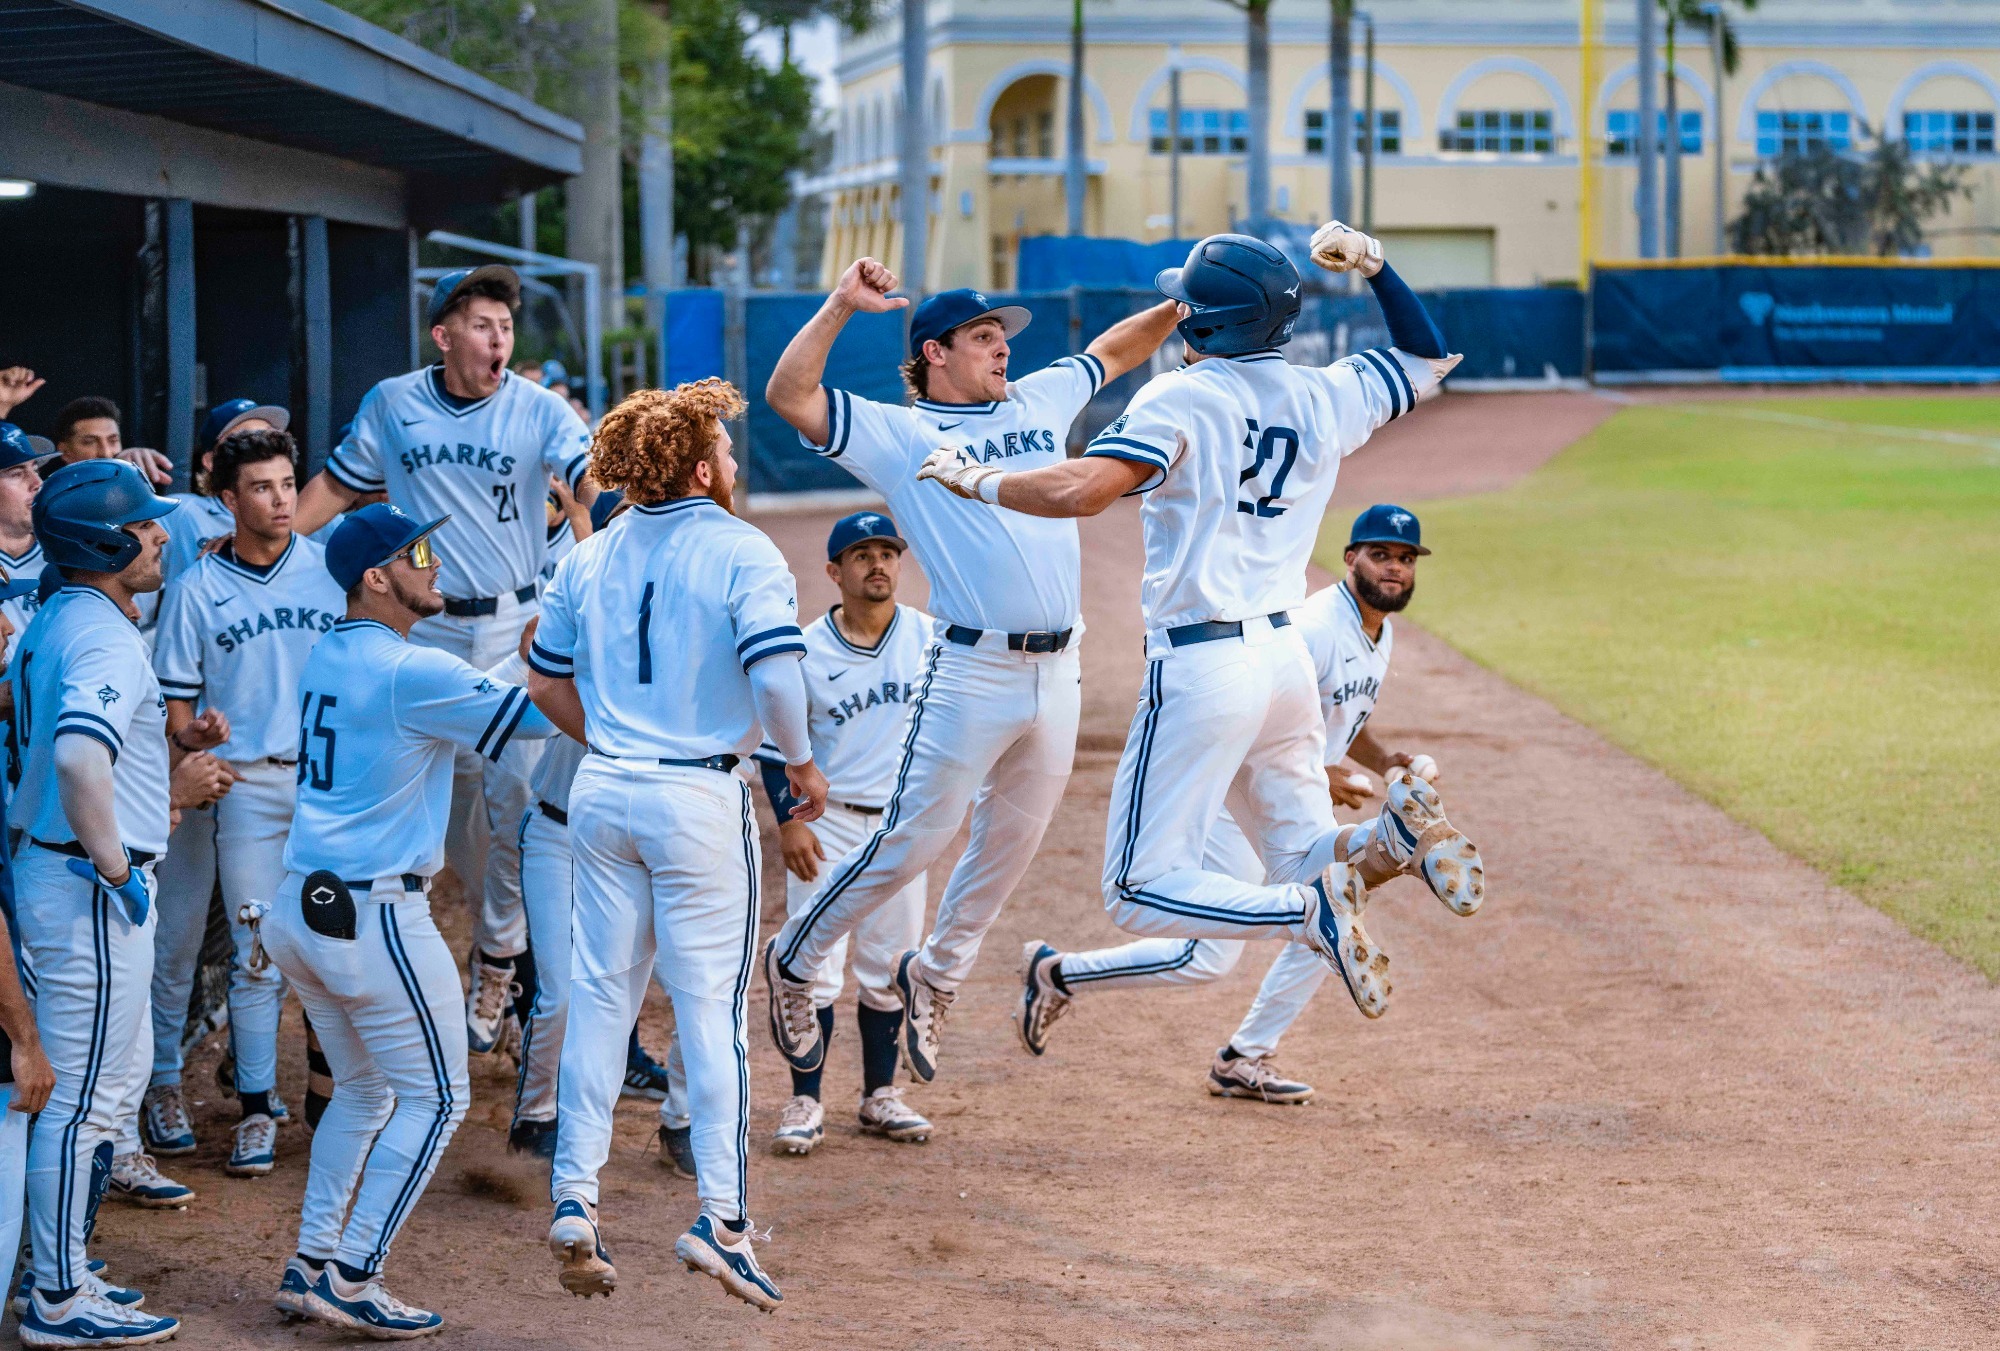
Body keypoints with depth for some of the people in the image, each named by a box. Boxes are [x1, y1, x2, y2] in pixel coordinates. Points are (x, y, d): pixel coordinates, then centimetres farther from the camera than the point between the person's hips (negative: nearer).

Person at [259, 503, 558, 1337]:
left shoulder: (325, 656, 10)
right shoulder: (412, 672, -17)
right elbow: (538, 711, -15)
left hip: (300, 909, 9)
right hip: (376, 917, -9)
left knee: (363, 1092, 21)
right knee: (434, 1098, 2)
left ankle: (310, 1269, 20)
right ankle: (351, 1281, -1)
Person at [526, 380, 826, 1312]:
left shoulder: (591, 557, 9)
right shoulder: (741, 553, -9)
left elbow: (546, 684, 14)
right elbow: (776, 674, -20)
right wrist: (800, 764, -5)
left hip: (603, 791, 5)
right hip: (701, 795, -5)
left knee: (600, 995, 11)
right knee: (710, 1005, -1)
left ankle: (574, 1200, 8)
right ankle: (720, 1214, -3)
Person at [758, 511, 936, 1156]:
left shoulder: (929, 638, -1)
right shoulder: (806, 649, -7)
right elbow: (775, 744, -2)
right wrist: (788, 821, -10)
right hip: (826, 824, -3)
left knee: (889, 967, 10)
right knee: (814, 967, -5)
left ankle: (880, 1095, 21)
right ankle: (805, 1102, 3)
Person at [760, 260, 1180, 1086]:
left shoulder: (1038, 401, 16)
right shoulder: (895, 432, -1)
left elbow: (1116, 350, 30)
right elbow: (789, 396, -12)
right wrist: (841, 307, -18)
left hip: (1057, 672, 6)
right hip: (972, 671, -6)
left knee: (1010, 846, 14)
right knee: (911, 840, -3)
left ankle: (935, 974, 33)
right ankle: (795, 963, 15)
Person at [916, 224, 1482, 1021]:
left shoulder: (1182, 400, -11)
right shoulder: (1325, 397, 7)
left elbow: (1082, 490, -24)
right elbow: (1430, 358, 25)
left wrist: (976, 480, -10)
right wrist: (1373, 266, 19)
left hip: (1200, 669, -7)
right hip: (1285, 654, 7)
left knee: (1142, 892, -2)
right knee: (1302, 860, 18)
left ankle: (1310, 912, -24)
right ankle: (1395, 830, -13)